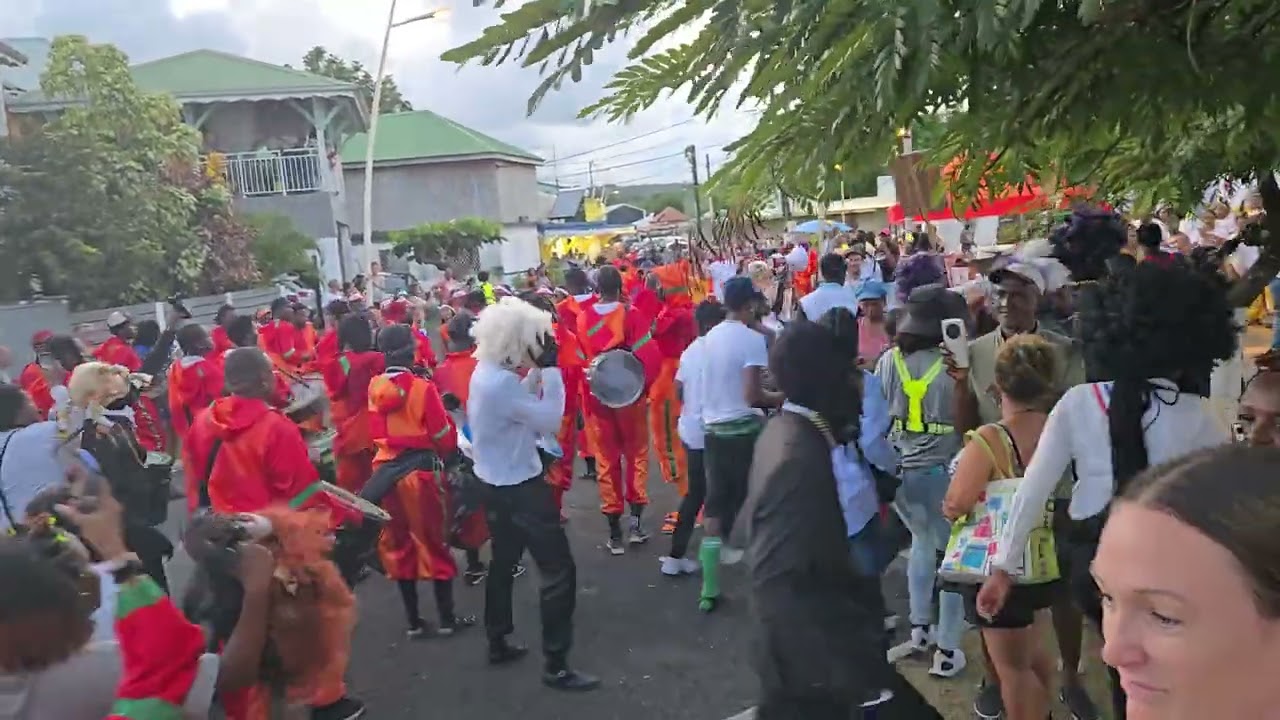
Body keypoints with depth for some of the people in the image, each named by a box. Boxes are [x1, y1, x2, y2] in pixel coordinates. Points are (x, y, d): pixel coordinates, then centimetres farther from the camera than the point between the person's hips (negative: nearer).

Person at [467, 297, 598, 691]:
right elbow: (550, 421, -22)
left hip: (497, 484, 10)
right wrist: (550, 369, -18)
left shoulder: (485, 372, 3)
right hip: (520, 487, -10)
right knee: (559, 571, -3)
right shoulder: (502, 382, -26)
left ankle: (498, 643, 38)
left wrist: (536, 373, 2)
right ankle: (556, 665, 3)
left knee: (503, 563, 23)